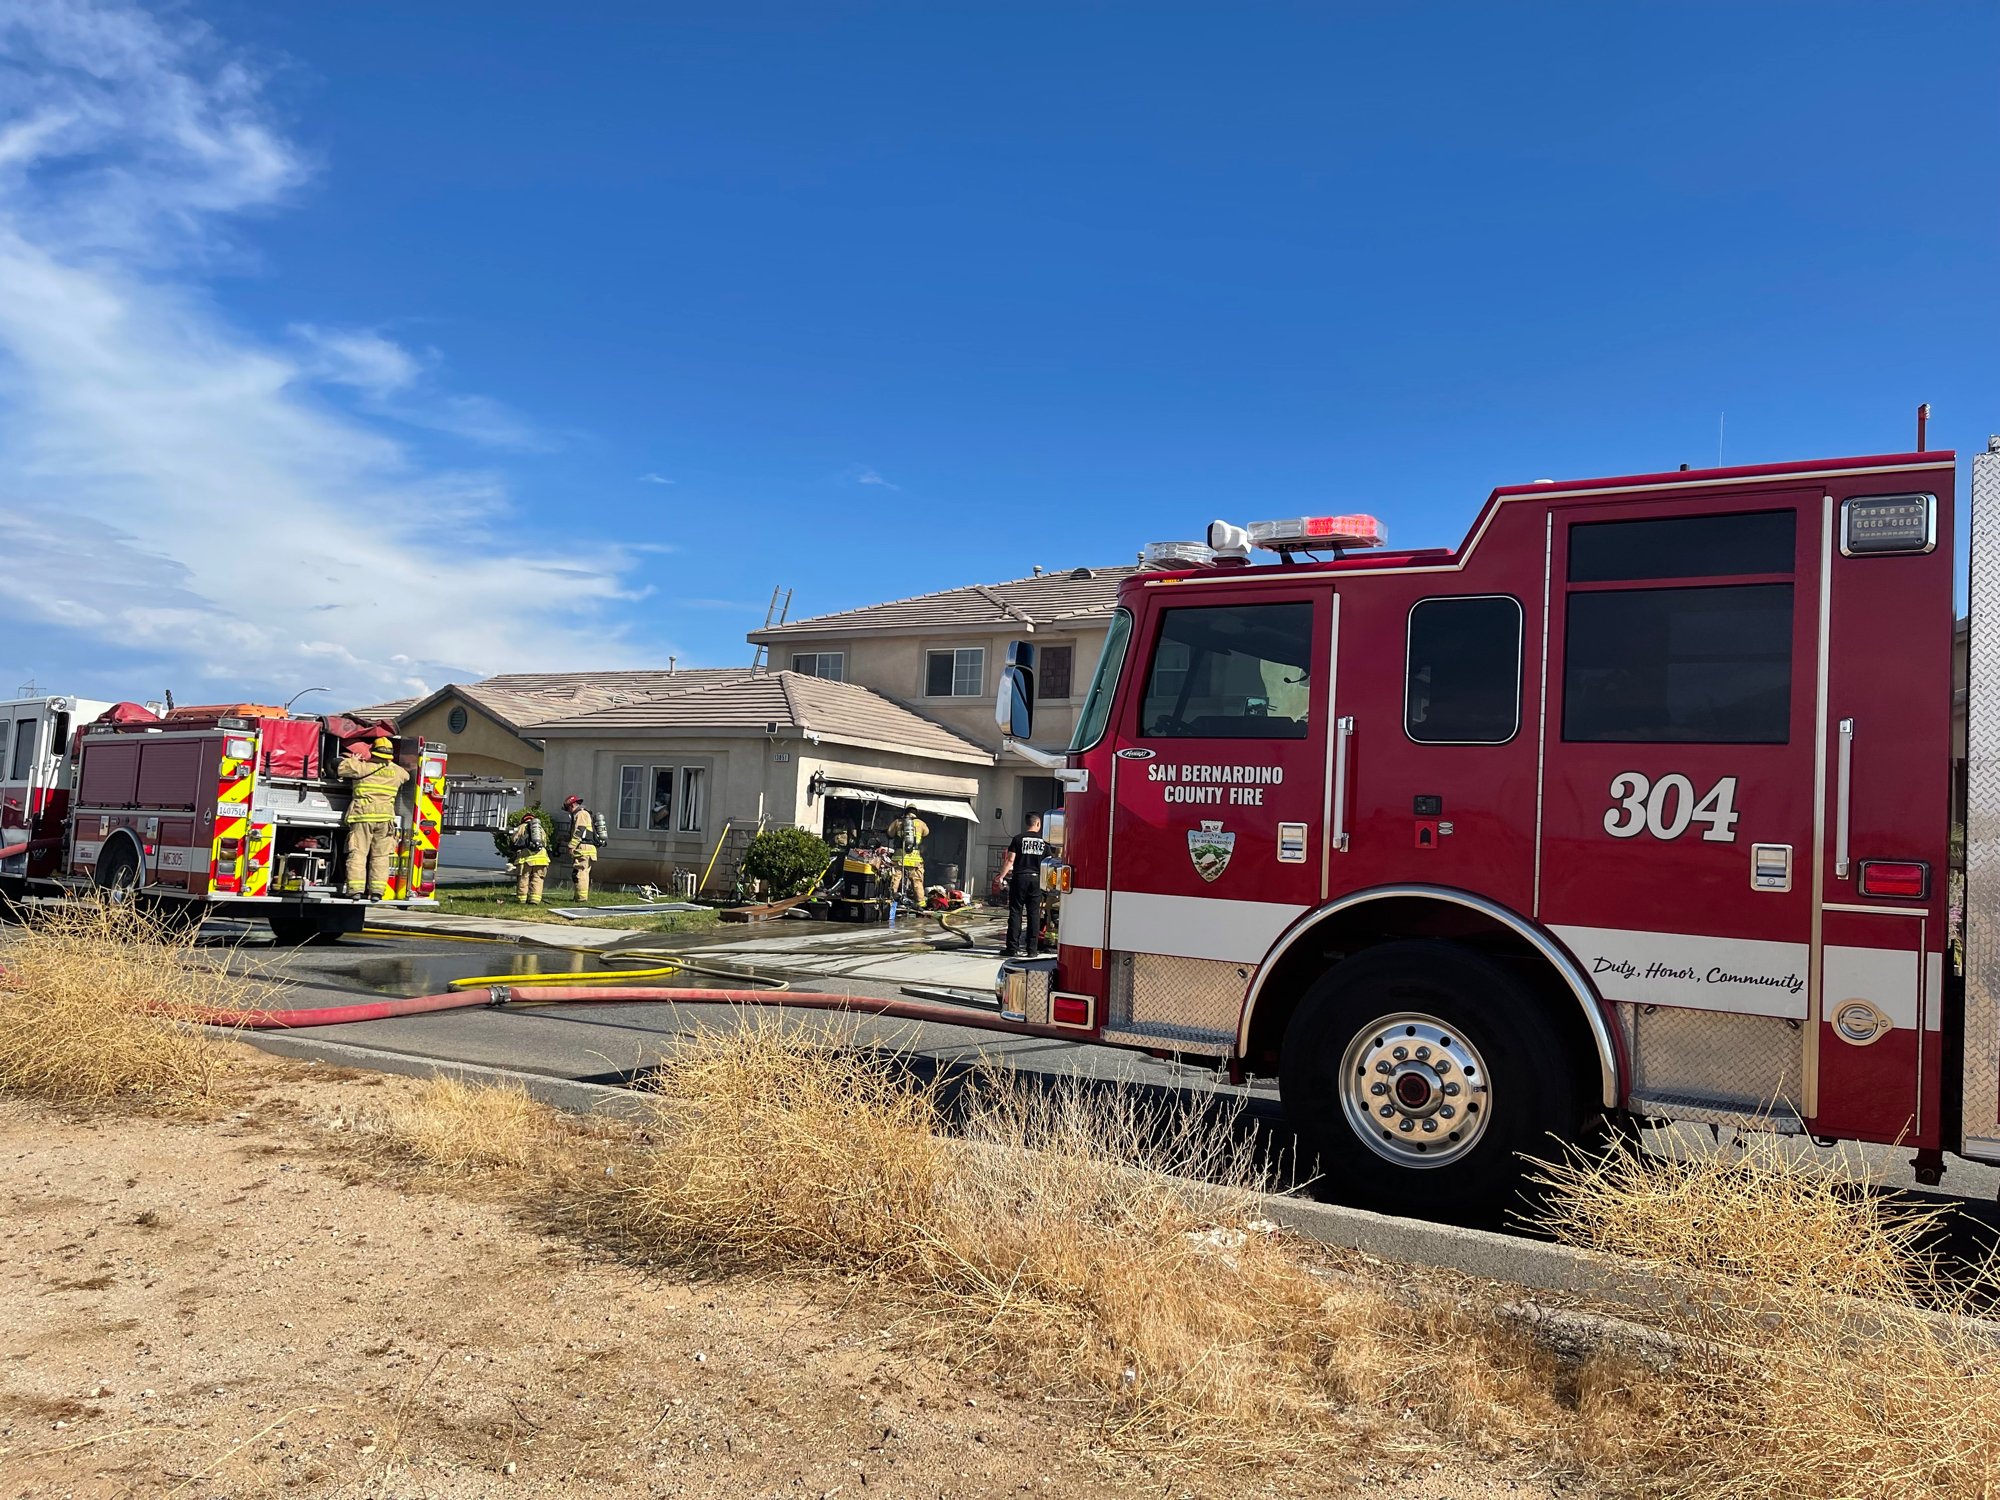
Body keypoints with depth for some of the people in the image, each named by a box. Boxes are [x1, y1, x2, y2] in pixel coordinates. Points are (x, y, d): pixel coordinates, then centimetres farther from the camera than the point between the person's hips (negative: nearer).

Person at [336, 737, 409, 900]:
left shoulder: (363, 767, -2)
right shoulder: (396, 772, 10)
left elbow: (341, 769, 2)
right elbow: (406, 776, 32)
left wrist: (352, 760, 20)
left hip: (363, 815, -2)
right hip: (385, 818, 3)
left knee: (358, 853, 1)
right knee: (380, 856, 6)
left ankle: (355, 889, -4)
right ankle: (377, 891, 1)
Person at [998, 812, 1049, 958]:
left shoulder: (1018, 838, -2)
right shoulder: (1043, 841, 5)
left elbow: (1010, 860, -7)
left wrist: (1002, 876, -4)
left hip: (1020, 878, -2)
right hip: (1036, 879, 2)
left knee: (1015, 913, 1)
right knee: (1034, 914, 6)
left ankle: (1013, 948, -2)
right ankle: (1032, 949, 5)